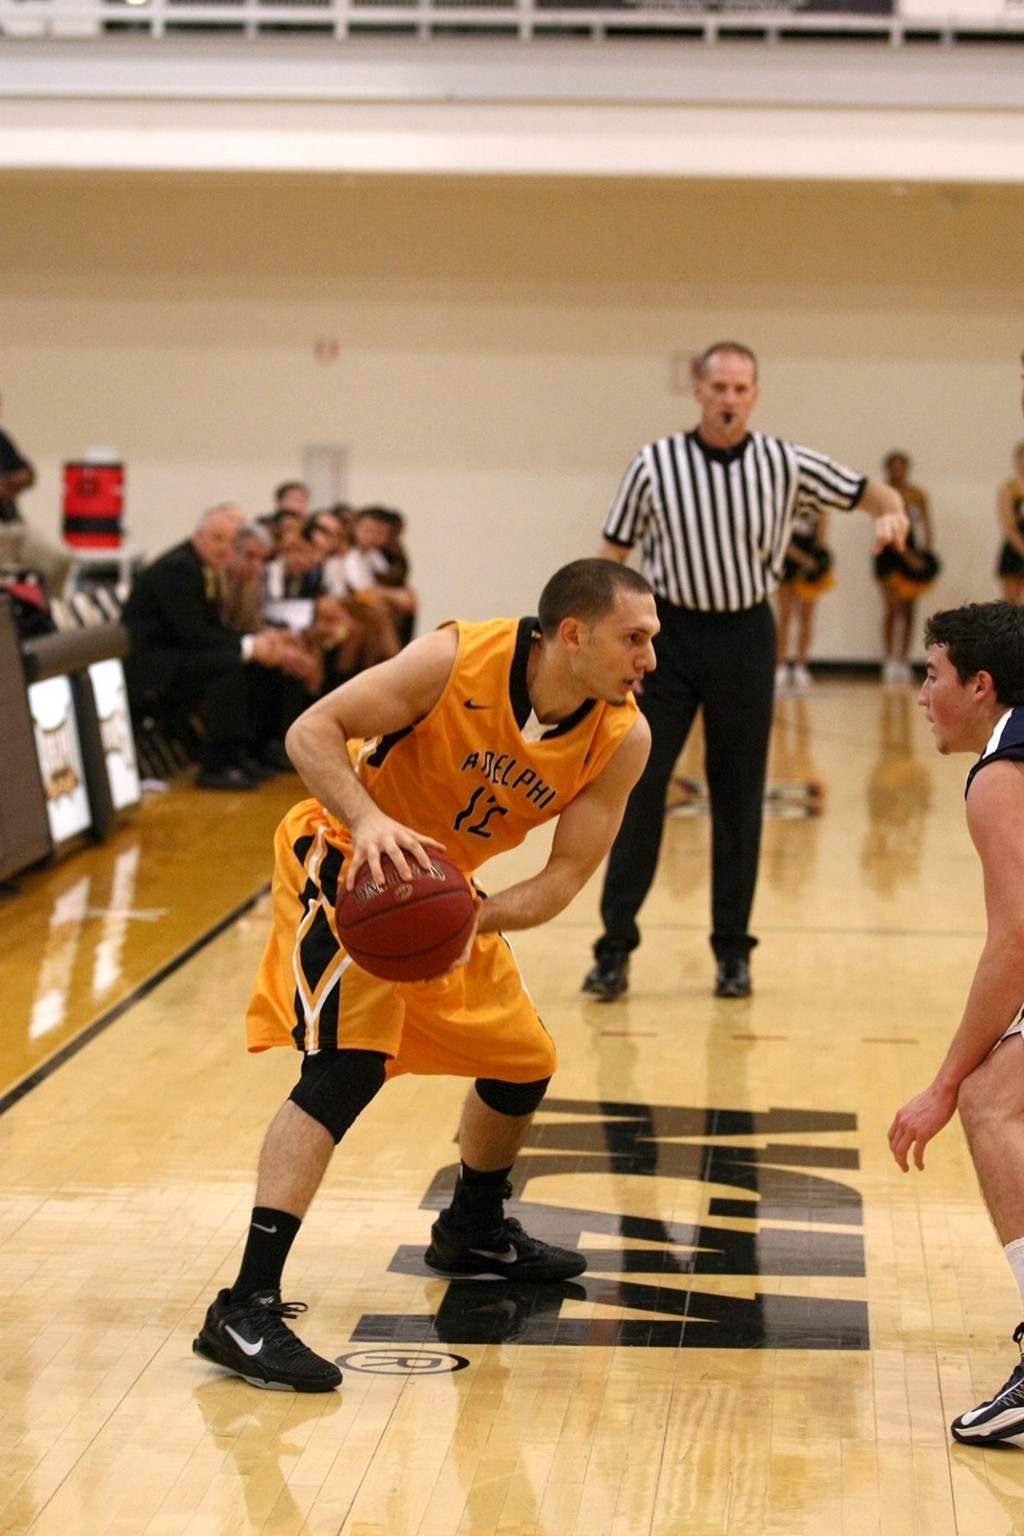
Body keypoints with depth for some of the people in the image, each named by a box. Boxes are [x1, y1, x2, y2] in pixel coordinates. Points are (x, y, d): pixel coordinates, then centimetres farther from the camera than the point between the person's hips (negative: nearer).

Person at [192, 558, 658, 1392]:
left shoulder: (623, 738, -14)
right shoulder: (458, 658, -28)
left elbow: (566, 875, -13)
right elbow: (312, 730, -24)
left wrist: (475, 919, -31)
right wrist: (368, 819, -41)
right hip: (350, 857, -7)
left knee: (524, 1062, 16)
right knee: (348, 1065, -24)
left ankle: (473, 1230, 46)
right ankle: (246, 1308, -25)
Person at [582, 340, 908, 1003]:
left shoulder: (786, 465, -1)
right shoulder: (655, 464, -3)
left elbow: (869, 492, 7)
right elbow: (614, 555, 2)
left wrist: (893, 512, -17)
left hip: (746, 636, 1)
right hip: (670, 632, -1)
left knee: (740, 797, 6)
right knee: (637, 788, -5)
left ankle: (734, 949, 15)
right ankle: (616, 946, 2)